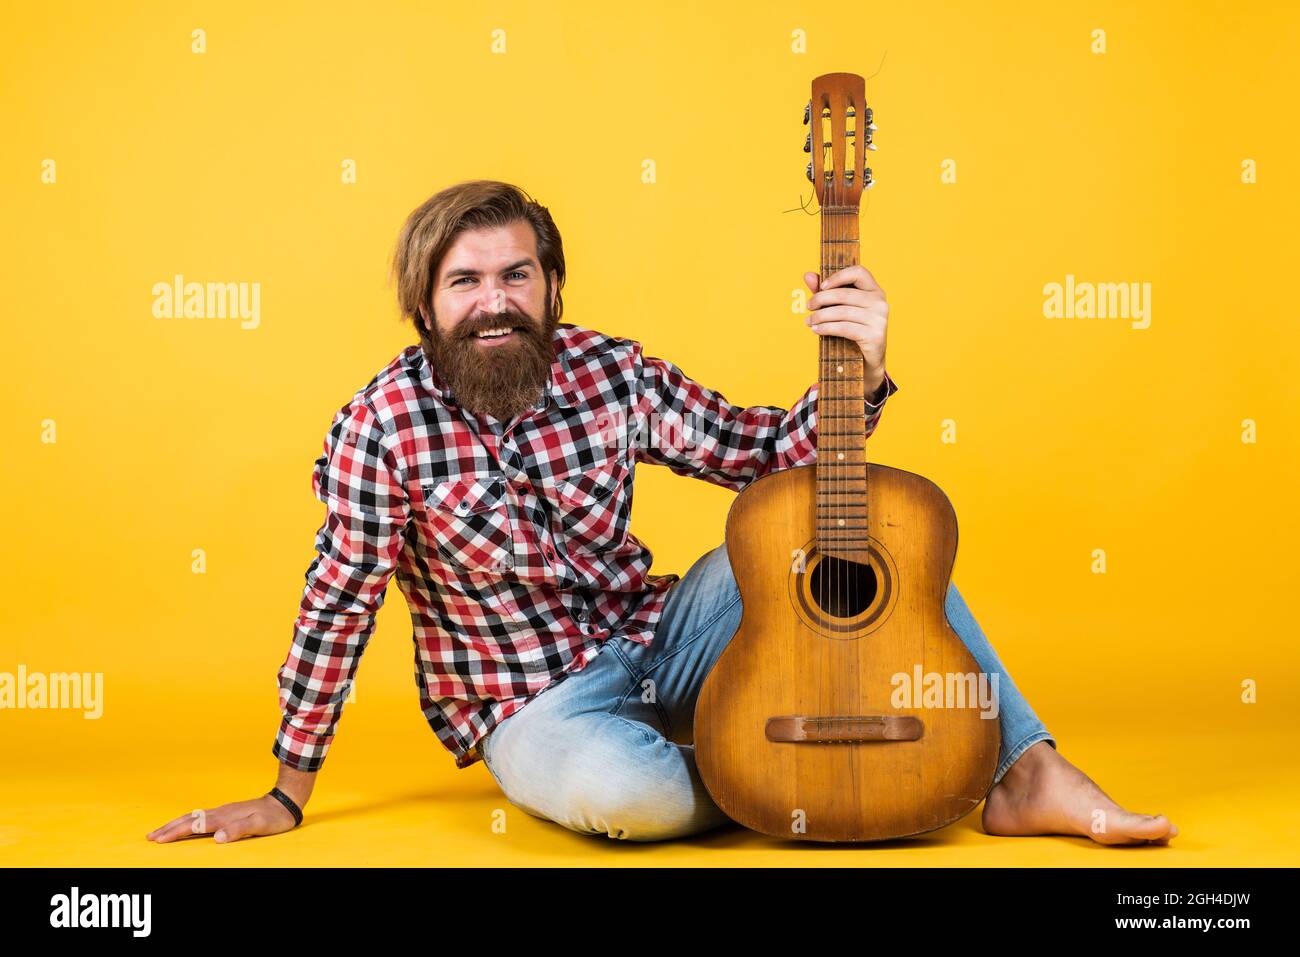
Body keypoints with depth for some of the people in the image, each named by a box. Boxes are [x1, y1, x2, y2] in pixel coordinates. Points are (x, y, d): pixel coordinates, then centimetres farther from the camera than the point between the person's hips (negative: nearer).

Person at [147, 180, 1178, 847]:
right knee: (619, 790, -41)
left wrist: (861, 367, -19)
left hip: (656, 640, 5)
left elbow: (774, 455, 0)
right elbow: (338, 606, -11)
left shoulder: (612, 373, -6)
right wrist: (285, 793, -4)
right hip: (532, 703, -4)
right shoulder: (384, 425, -17)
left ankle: (1025, 773, -8)